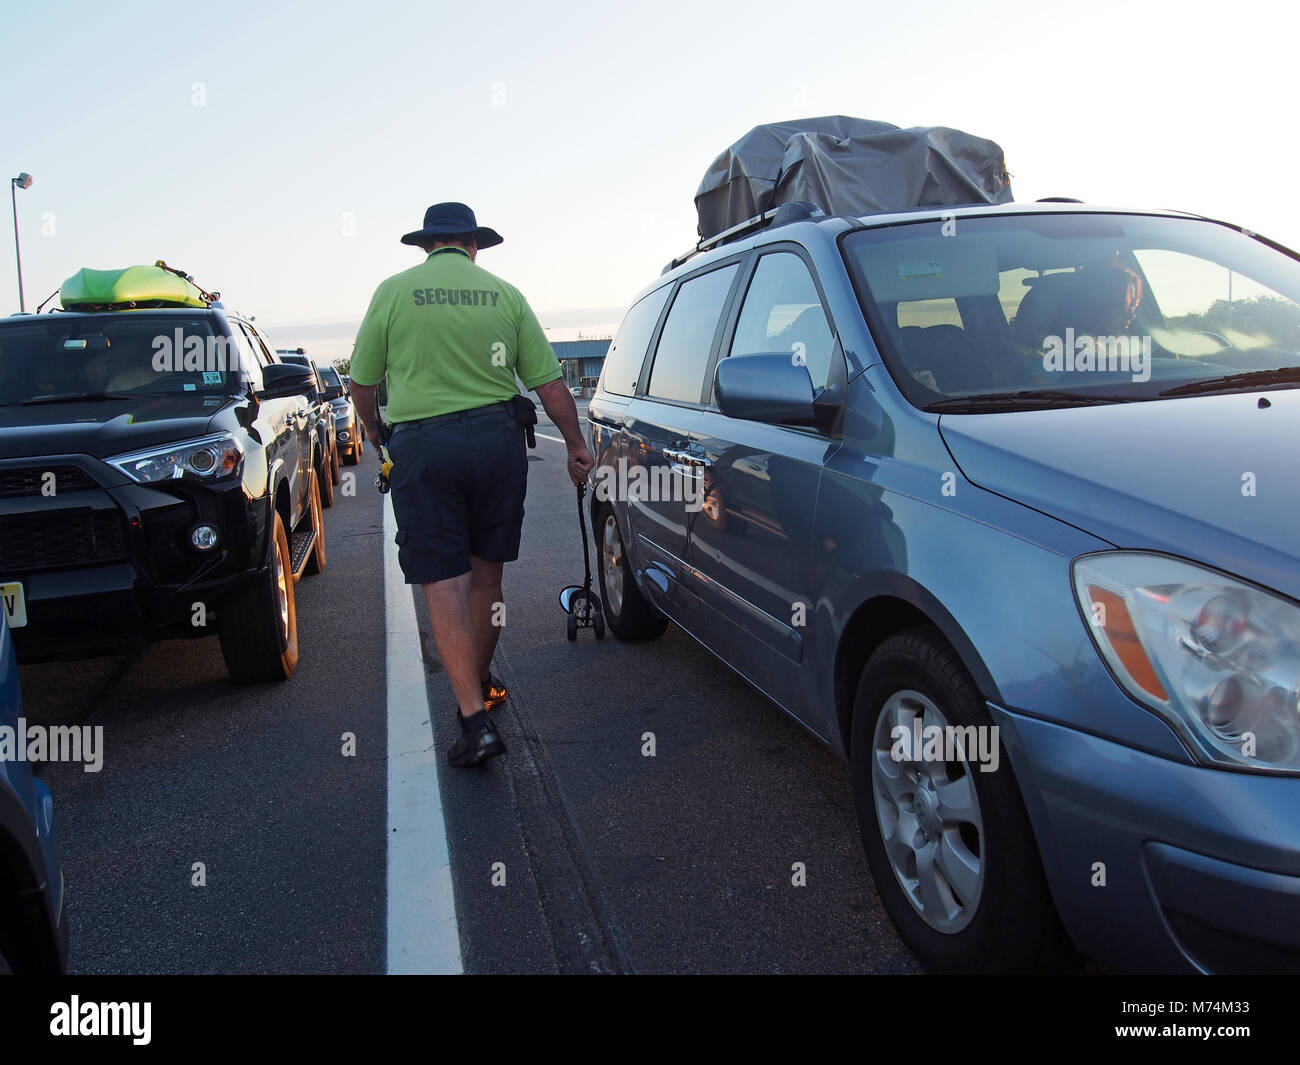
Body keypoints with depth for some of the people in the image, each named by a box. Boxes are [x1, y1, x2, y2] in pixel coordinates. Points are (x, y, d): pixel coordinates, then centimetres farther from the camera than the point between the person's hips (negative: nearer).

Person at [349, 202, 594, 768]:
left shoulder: (394, 291, 4)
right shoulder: (504, 294, 8)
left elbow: (361, 383, 7)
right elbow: (549, 384, 6)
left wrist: (373, 428, 28)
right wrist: (576, 445, 17)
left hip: (422, 446, -2)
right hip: (498, 439, 3)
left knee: (444, 584, -1)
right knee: (485, 574, 17)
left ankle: (475, 719, -8)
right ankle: (481, 685, 33)